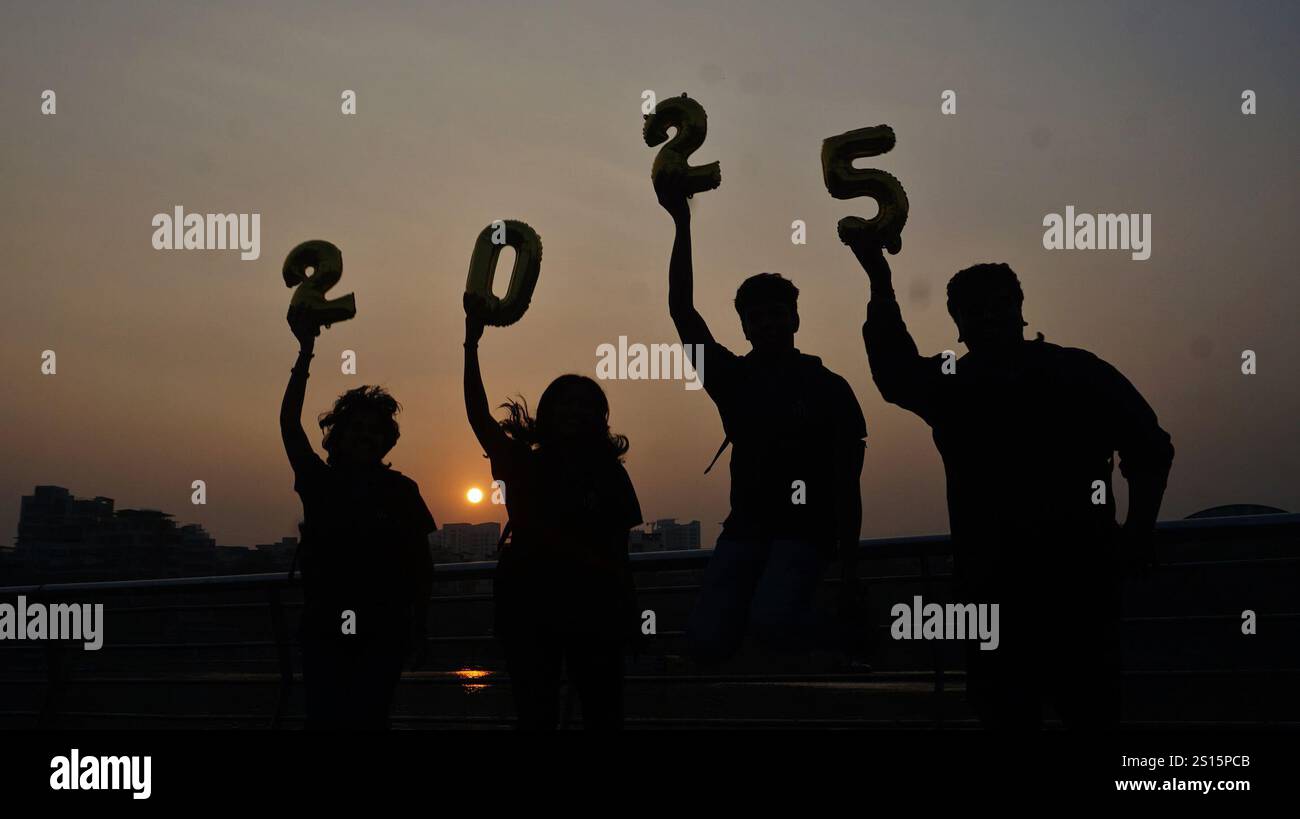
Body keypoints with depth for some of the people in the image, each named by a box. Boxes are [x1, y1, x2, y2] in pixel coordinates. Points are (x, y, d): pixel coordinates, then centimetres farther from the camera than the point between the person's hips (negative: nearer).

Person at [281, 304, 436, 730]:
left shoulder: (401, 491, 7)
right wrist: (306, 351, -14)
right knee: (324, 716, -6)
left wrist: (419, 628, 4)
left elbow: (421, 563, 10)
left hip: (383, 633, 0)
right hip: (324, 629, 1)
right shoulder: (319, 482, 6)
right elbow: (289, 424, -6)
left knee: (367, 717, -10)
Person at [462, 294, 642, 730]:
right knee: (536, 715, 3)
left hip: (594, 607, 0)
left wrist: (629, 613, 6)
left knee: (604, 714, 0)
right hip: (530, 604, 0)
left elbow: (619, 549, 9)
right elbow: (478, 416, -8)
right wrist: (472, 342, -18)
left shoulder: (608, 472, 7)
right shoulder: (524, 465, 5)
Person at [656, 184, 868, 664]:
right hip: (745, 527, 3)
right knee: (706, 642, -16)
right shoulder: (733, 379, 8)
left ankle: (845, 638, 1)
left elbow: (847, 485, 1)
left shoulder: (828, 389, 1)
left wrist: (849, 571, -5)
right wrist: (682, 223, -9)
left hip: (807, 529, -3)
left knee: (771, 621, -30)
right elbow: (682, 311, -1)